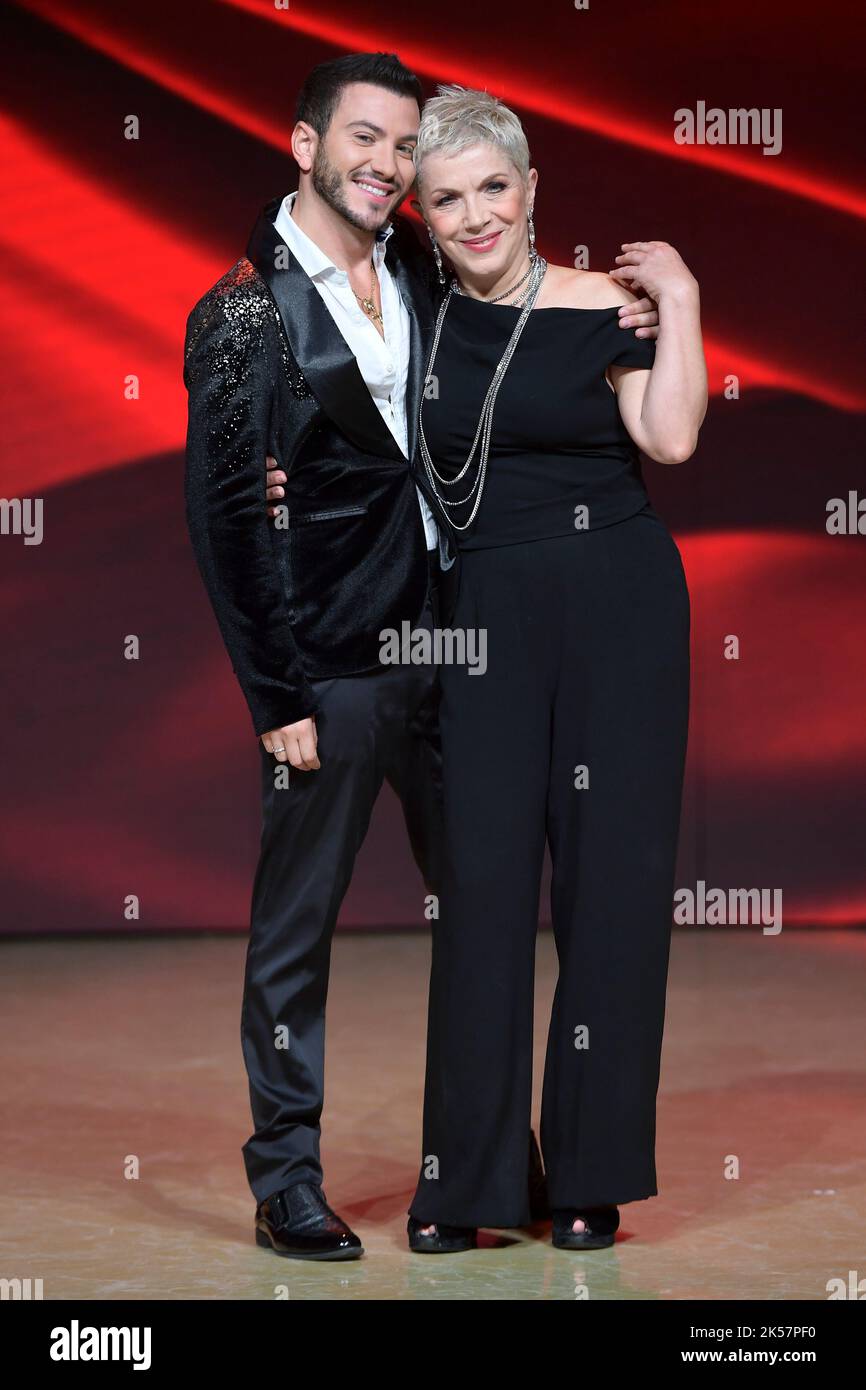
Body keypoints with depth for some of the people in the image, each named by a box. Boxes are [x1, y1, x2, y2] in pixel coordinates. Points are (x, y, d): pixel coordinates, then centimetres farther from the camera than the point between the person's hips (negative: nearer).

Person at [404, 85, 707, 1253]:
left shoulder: (600, 305, -3)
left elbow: (670, 440, -17)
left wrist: (680, 299, -13)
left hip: (615, 607, -2)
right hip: (484, 618, 2)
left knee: (610, 873, 2)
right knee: (481, 879, 1)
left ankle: (593, 1176, 13)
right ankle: (467, 1179, 10)